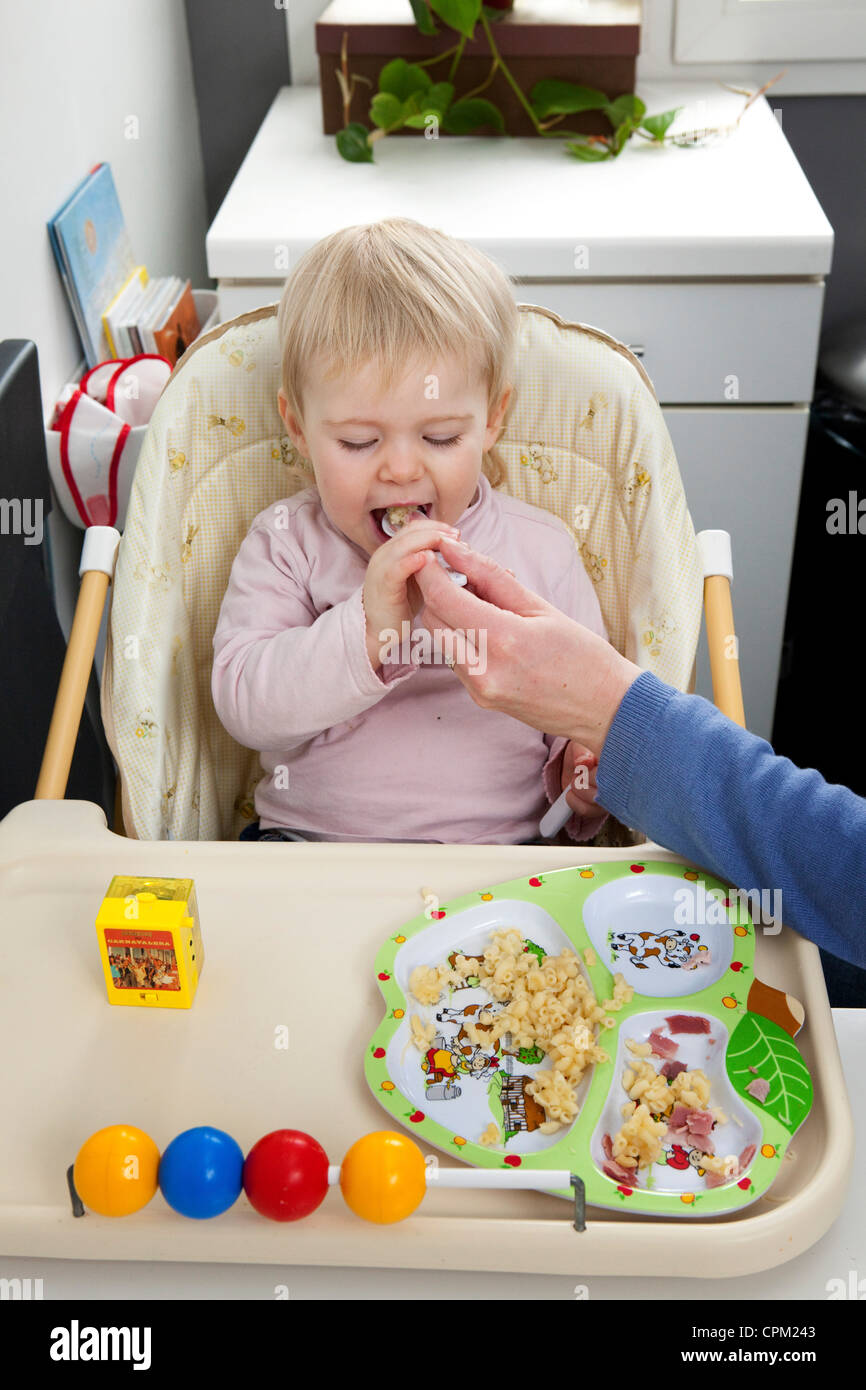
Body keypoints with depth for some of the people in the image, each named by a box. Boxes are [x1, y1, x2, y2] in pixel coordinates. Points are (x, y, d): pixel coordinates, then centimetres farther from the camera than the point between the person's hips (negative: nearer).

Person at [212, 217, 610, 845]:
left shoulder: (542, 549, 6)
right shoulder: (287, 544, 4)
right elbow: (243, 702, -9)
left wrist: (585, 773, -9)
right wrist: (367, 628, -22)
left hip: (497, 850, 2)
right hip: (308, 836, -1)